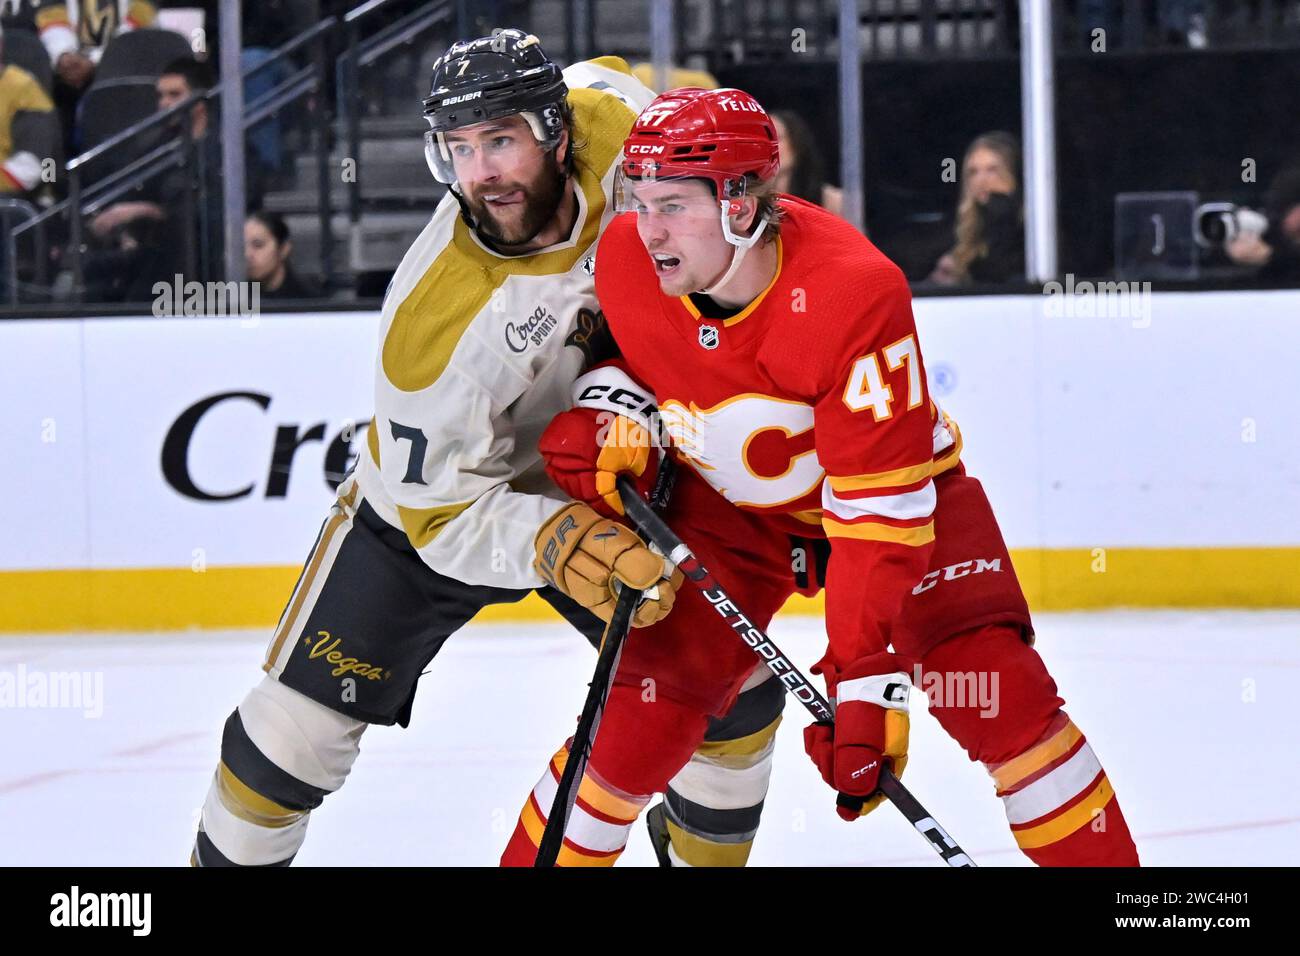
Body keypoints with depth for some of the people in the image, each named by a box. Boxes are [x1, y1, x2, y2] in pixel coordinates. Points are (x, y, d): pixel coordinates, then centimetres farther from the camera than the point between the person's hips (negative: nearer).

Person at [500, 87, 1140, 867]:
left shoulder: (853, 291, -36)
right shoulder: (625, 260, -20)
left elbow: (877, 509, -36)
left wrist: (864, 679, -39)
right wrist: (609, 413, -16)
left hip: (900, 485, -3)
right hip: (730, 498, 4)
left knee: (998, 692, -19)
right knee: (646, 710, -9)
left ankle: (1105, 858, -4)